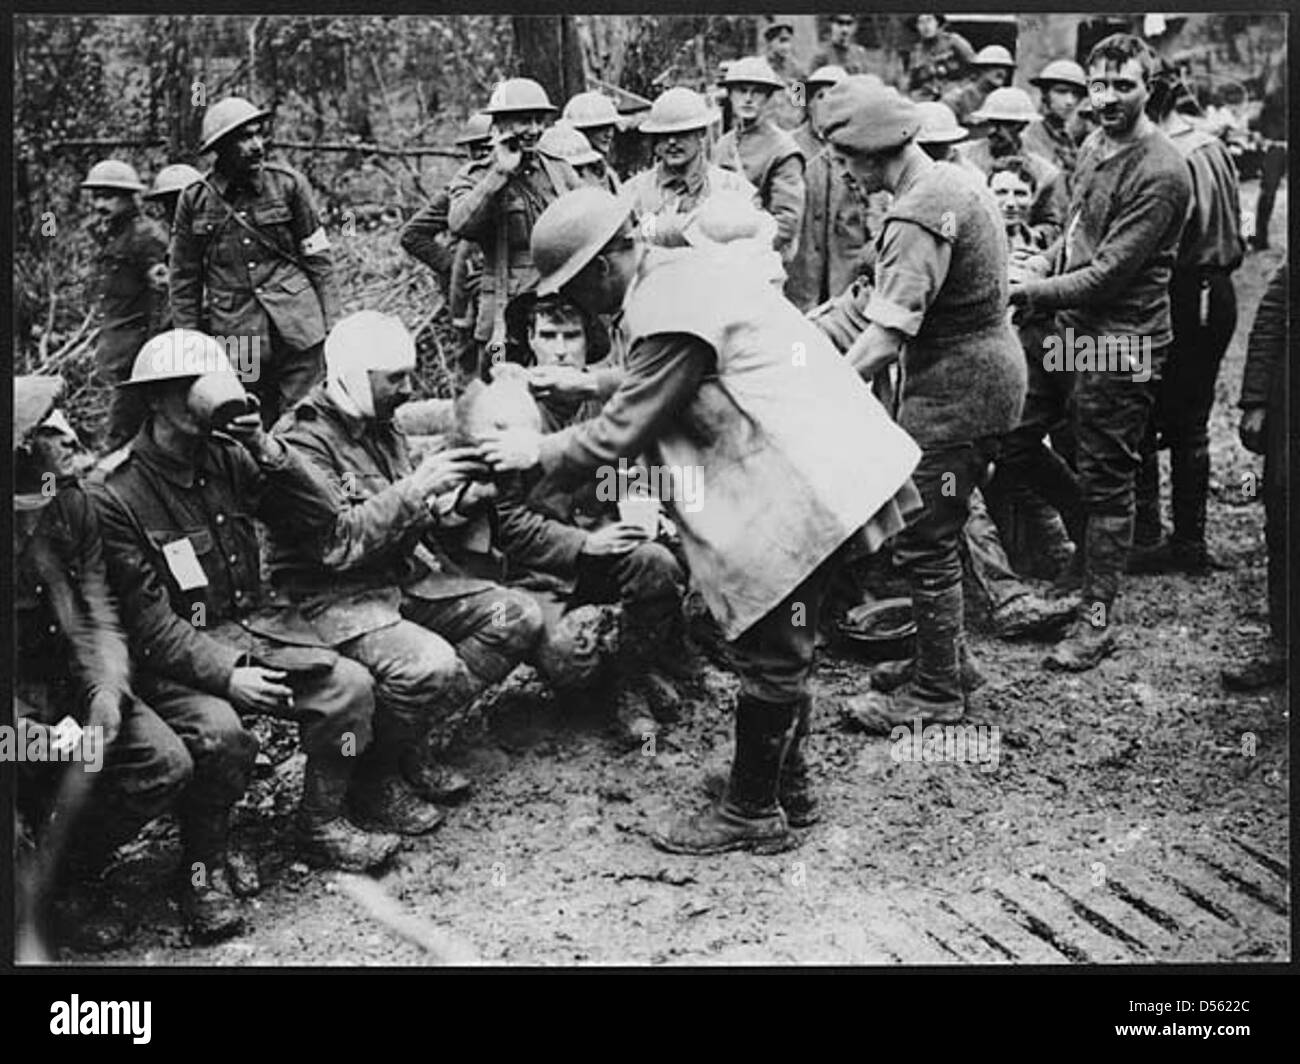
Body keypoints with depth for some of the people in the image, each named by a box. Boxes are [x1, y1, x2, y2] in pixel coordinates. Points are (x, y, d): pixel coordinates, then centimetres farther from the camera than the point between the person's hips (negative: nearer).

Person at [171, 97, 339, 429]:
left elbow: (318, 257, 6)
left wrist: (331, 322, 1)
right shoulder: (195, 200, 3)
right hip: (234, 335, 1)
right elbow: (184, 280, 10)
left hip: (297, 328, -1)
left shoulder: (288, 183, 1)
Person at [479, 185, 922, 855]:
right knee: (779, 647, 19)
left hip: (805, 486, -11)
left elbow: (625, 428, -14)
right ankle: (787, 786, 31)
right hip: (806, 469, 11)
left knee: (770, 655, -1)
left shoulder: (670, 311, -19)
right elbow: (653, 394, 19)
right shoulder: (687, 272, 12)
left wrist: (541, 452, -1)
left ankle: (752, 812, 10)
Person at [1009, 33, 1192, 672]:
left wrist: (1026, 293, -18)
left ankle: (1097, 618, 9)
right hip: (1073, 331, 9)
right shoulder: (1093, 147, 10)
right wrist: (1038, 266, 3)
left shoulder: (1161, 173, -18)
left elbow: (1109, 272, -21)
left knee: (1106, 481, -1)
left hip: (1121, 341, -9)